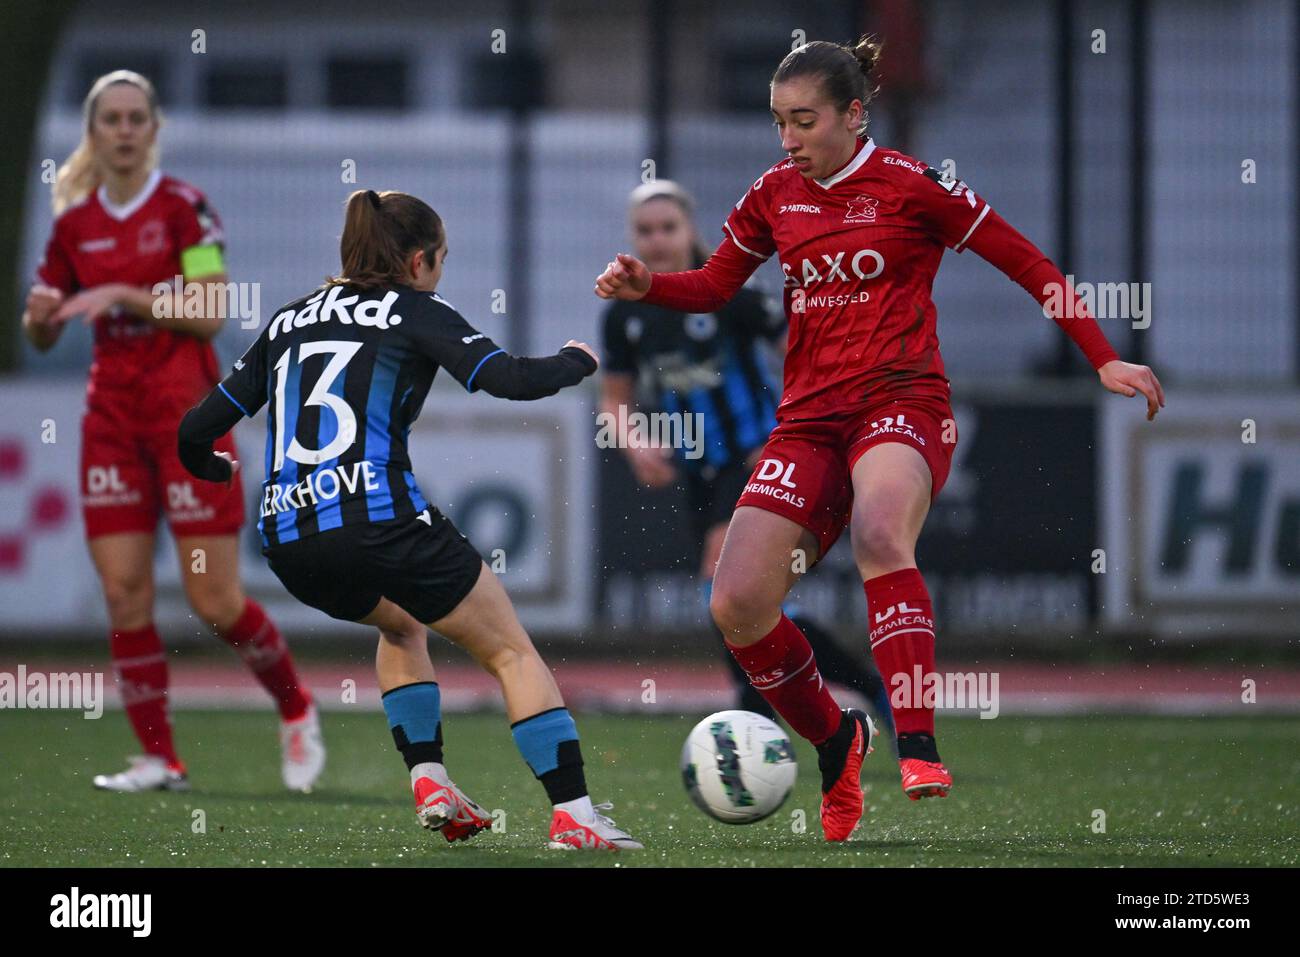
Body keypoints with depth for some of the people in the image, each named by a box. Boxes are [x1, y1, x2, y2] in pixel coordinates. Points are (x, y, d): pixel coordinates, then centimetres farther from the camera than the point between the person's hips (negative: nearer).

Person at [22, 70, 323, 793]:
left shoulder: (184, 208, -6)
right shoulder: (75, 222, 9)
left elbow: (209, 314, -14)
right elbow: (43, 337, 14)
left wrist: (122, 296, -21)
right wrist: (40, 315, -8)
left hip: (187, 410, -5)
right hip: (113, 414, 5)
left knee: (216, 602, -6)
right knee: (124, 593, -4)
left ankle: (298, 712, 18)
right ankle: (159, 760, 3)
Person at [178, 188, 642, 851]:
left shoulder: (289, 321, 21)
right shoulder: (416, 311, 7)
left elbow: (197, 429, 19)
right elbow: (511, 380, -6)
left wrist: (209, 467, 41)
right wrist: (576, 361, 15)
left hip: (288, 543, 5)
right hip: (379, 519, -5)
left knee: (401, 625, 35)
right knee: (512, 652, 9)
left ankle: (428, 780, 20)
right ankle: (573, 814, -4)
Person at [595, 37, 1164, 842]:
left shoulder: (908, 185, -4)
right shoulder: (775, 195, 11)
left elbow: (1029, 264, 2)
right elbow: (714, 287, 23)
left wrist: (1105, 361, 0)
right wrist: (644, 285, 2)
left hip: (902, 403, -5)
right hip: (810, 417, 6)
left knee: (878, 535, -38)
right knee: (737, 603, -10)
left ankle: (920, 754, -43)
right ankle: (837, 744, 16)